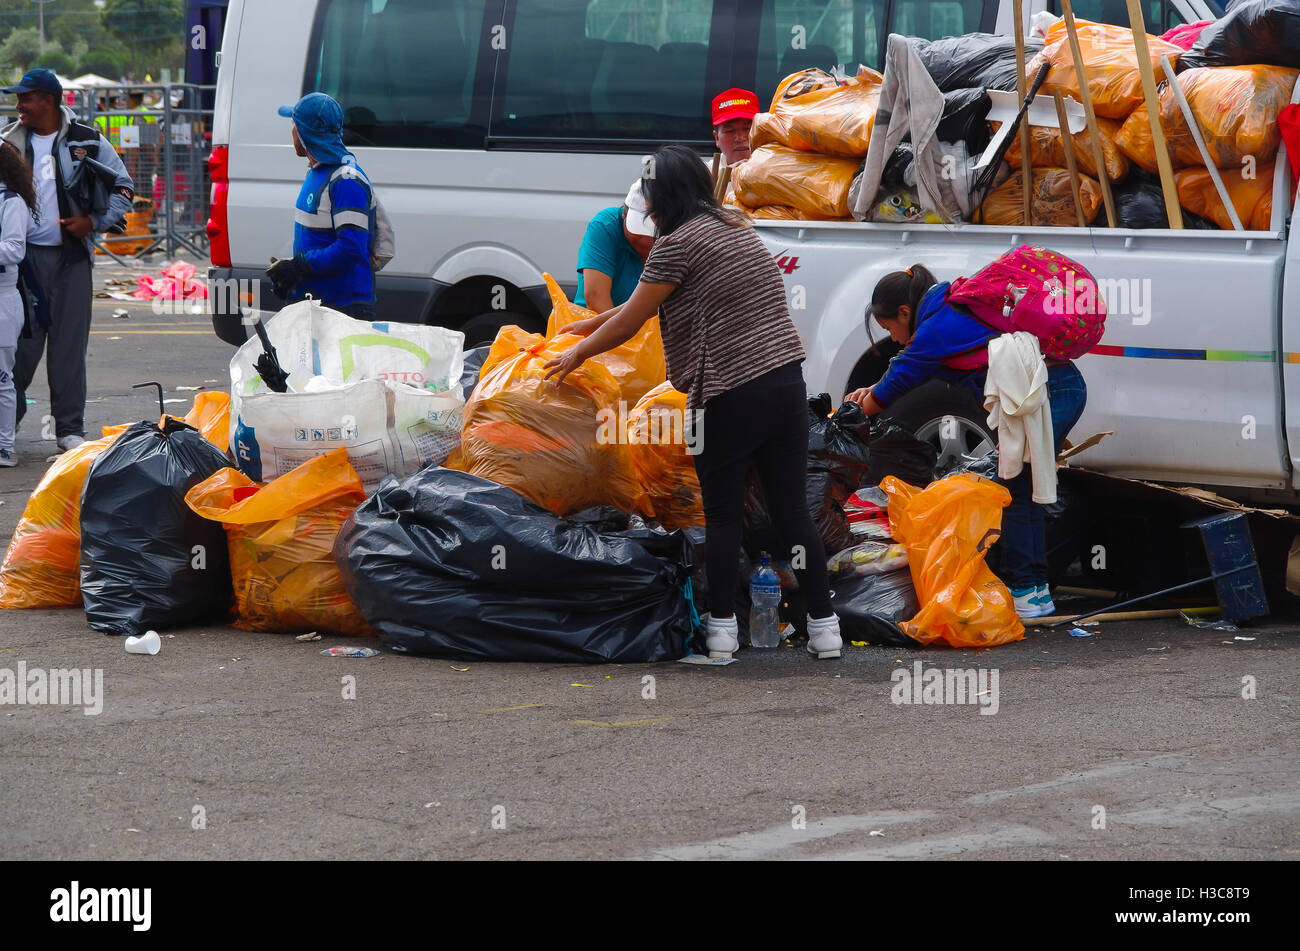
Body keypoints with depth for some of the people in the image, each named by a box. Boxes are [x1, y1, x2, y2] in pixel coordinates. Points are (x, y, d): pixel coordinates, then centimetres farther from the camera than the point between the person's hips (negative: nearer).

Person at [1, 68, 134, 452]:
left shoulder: (87, 142, 3)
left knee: (69, 344, 0)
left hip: (70, 257, -1)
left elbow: (124, 188, 9)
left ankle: (69, 428, 7)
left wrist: (93, 222, -4)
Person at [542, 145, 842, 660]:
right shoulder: (733, 226, 18)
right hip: (786, 380, 7)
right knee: (792, 507, 9)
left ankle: (721, 627, 11)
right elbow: (646, 303, 27)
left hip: (730, 394, -7)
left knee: (722, 513, 6)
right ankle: (823, 625, 8)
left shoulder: (678, 242, -8)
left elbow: (630, 321, 0)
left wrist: (578, 353, 16)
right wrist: (592, 324, 34)